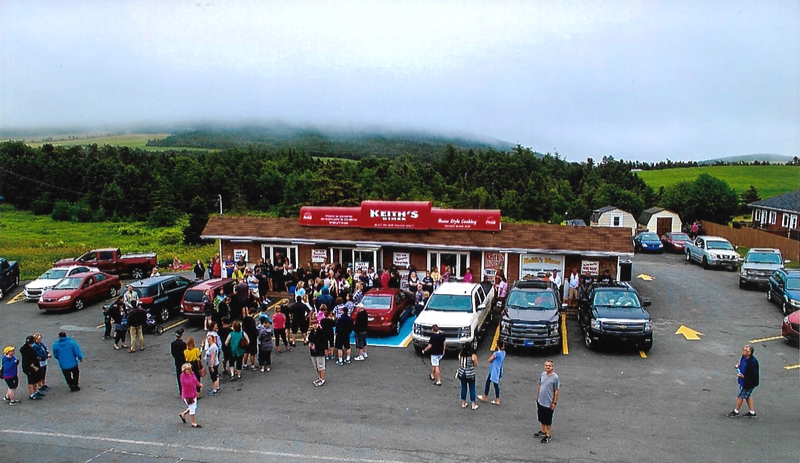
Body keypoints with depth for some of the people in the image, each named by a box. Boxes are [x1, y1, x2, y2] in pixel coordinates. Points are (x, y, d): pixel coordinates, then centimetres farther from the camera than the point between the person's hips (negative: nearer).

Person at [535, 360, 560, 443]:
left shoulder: (555, 377, -17)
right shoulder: (542, 374, -1)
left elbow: (556, 391, -13)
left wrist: (554, 402, -13)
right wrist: (537, 397, 14)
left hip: (549, 403, -6)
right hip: (540, 401, 6)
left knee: (548, 420, 8)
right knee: (542, 418, 20)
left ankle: (548, 435, 22)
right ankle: (543, 432, 38)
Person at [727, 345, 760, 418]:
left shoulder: (753, 362, -30)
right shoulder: (744, 357, -3)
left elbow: (754, 374, -28)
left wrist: (743, 376, -25)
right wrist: (738, 366, -2)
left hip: (748, 383, -9)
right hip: (743, 381, 9)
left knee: (740, 396, 7)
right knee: (747, 396, 21)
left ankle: (736, 412, 25)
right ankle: (752, 412, 34)